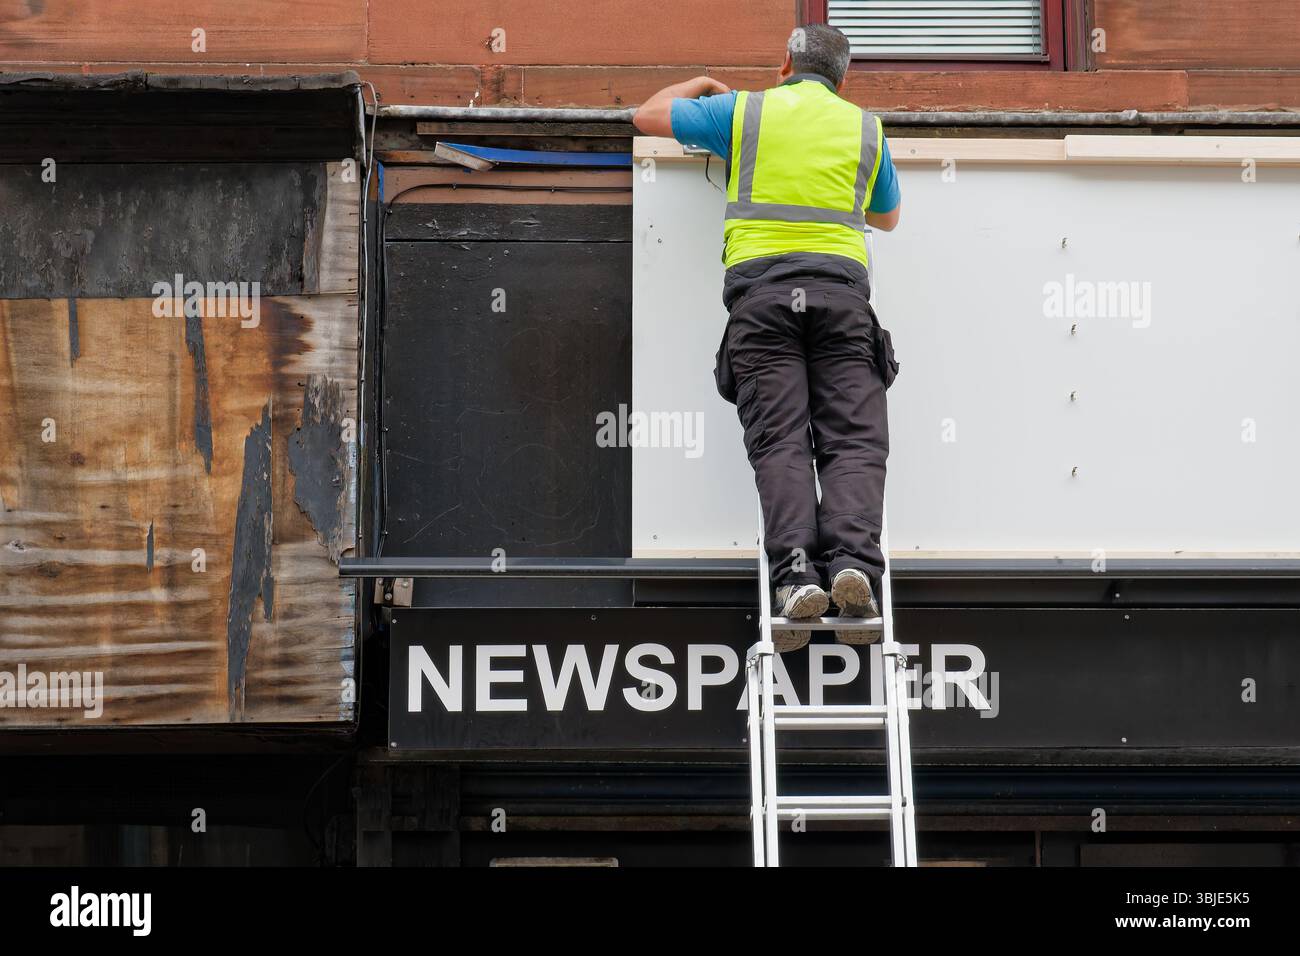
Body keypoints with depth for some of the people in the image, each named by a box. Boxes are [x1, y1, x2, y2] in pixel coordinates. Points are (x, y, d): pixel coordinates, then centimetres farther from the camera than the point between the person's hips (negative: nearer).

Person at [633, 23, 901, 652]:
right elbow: (887, 218, 37)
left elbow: (647, 116, 29)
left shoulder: (744, 111, 16)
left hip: (760, 284, -1)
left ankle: (795, 571, -29)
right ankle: (853, 561, -30)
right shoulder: (865, 128, 22)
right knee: (852, 440, -7)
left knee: (780, 442, -9)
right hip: (840, 285, 1)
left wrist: (697, 86, 48)